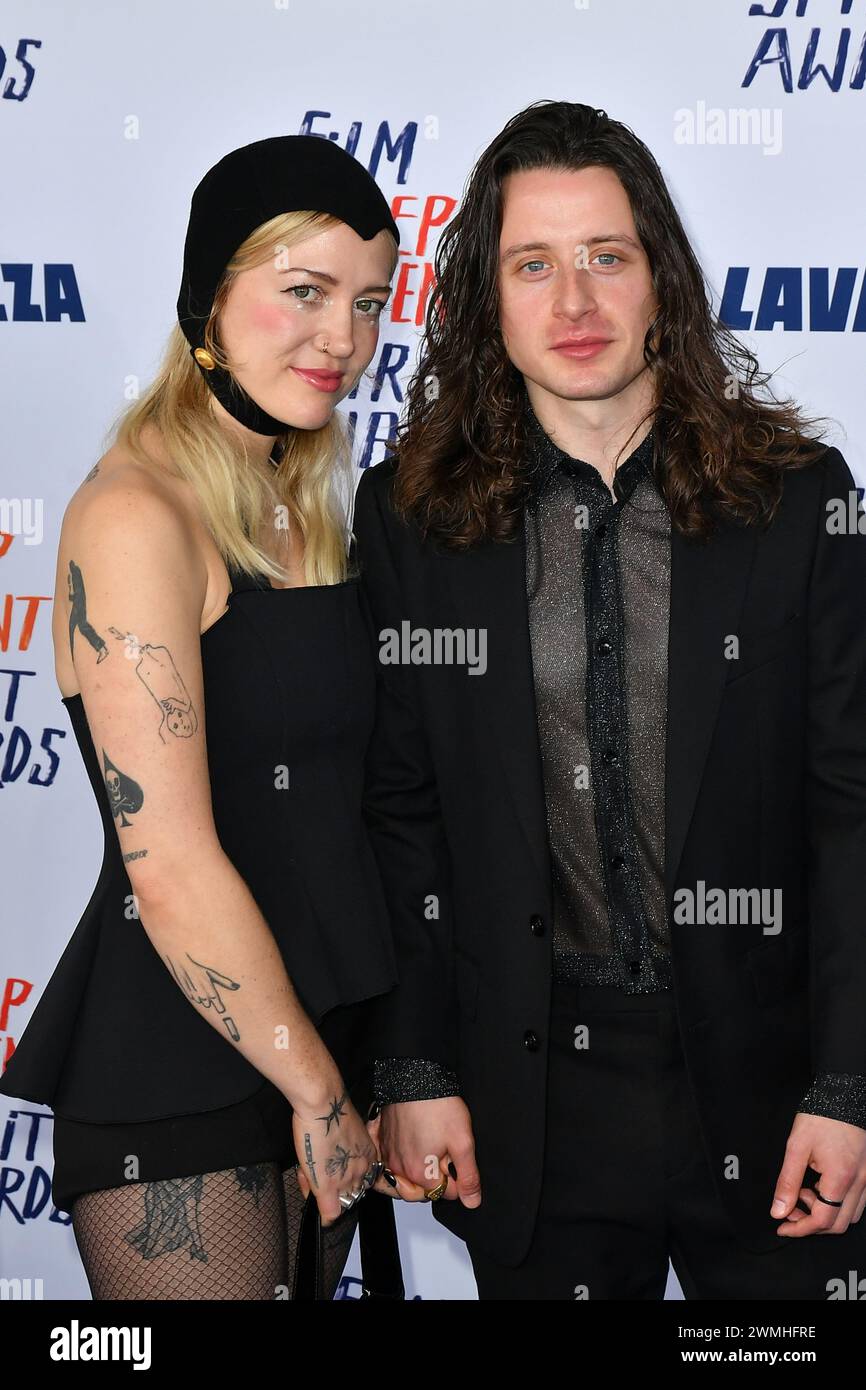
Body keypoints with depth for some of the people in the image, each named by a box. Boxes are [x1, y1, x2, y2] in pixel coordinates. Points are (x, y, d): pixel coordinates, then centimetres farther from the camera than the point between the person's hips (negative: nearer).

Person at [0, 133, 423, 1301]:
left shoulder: (302, 508, 9)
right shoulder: (140, 514, -16)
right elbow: (173, 869, -20)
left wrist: (351, 1075, 7)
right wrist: (318, 1089, -11)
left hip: (321, 1032, 8)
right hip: (179, 1065, -7)